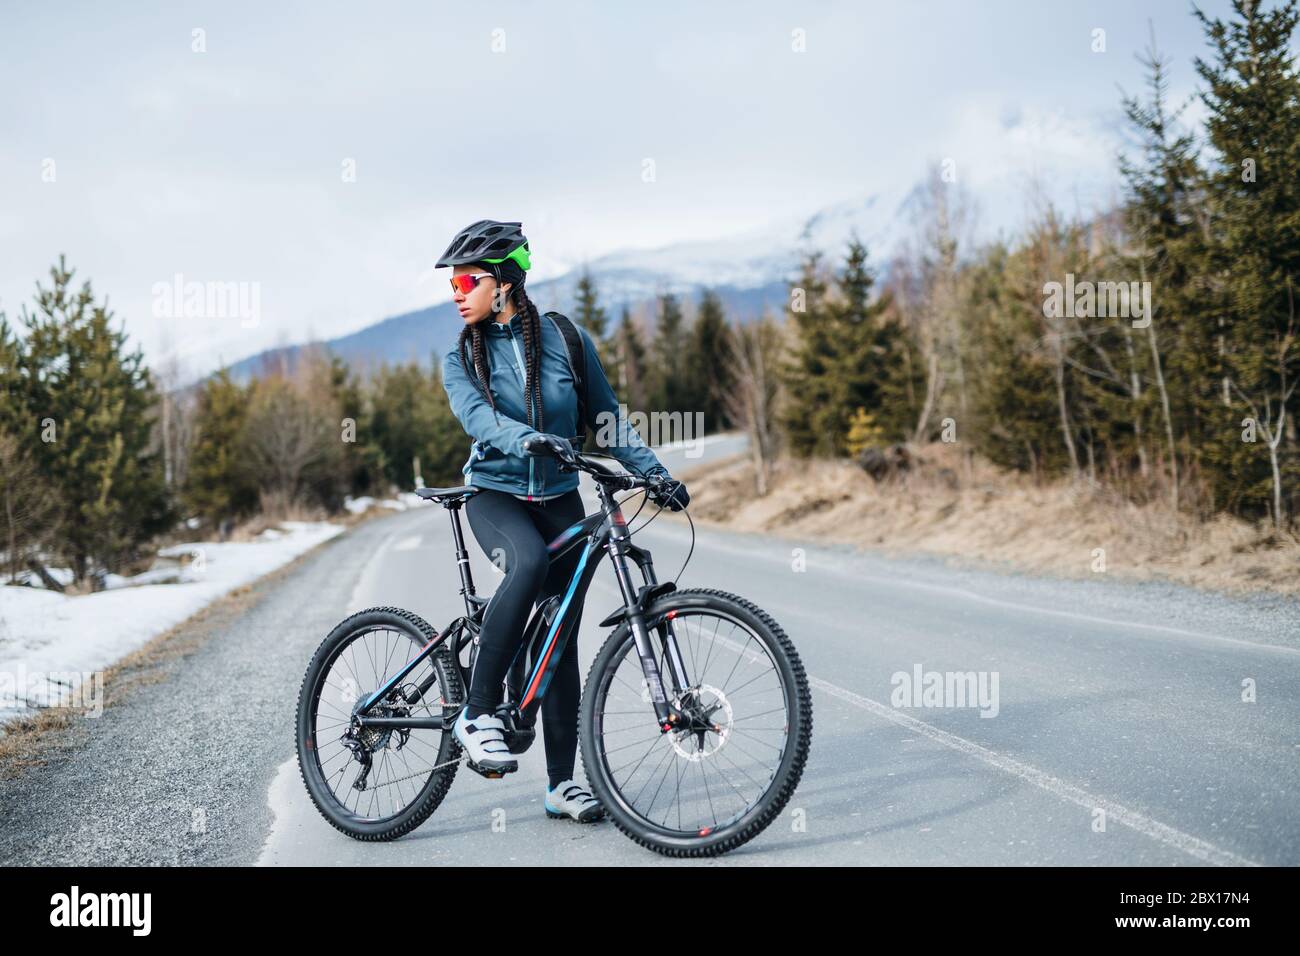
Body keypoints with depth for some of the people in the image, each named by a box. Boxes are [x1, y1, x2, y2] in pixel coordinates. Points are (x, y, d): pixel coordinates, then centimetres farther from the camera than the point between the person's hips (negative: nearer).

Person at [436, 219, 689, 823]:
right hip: (494, 495, -1)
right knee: (528, 564, -36)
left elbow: (607, 417, 6)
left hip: (559, 500, 2)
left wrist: (655, 473, -4)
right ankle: (477, 714, -26)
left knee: (562, 640, 1)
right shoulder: (462, 356, -1)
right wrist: (532, 440, -40)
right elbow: (477, 417, -21)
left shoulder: (567, 341, -1)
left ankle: (562, 784, 11)